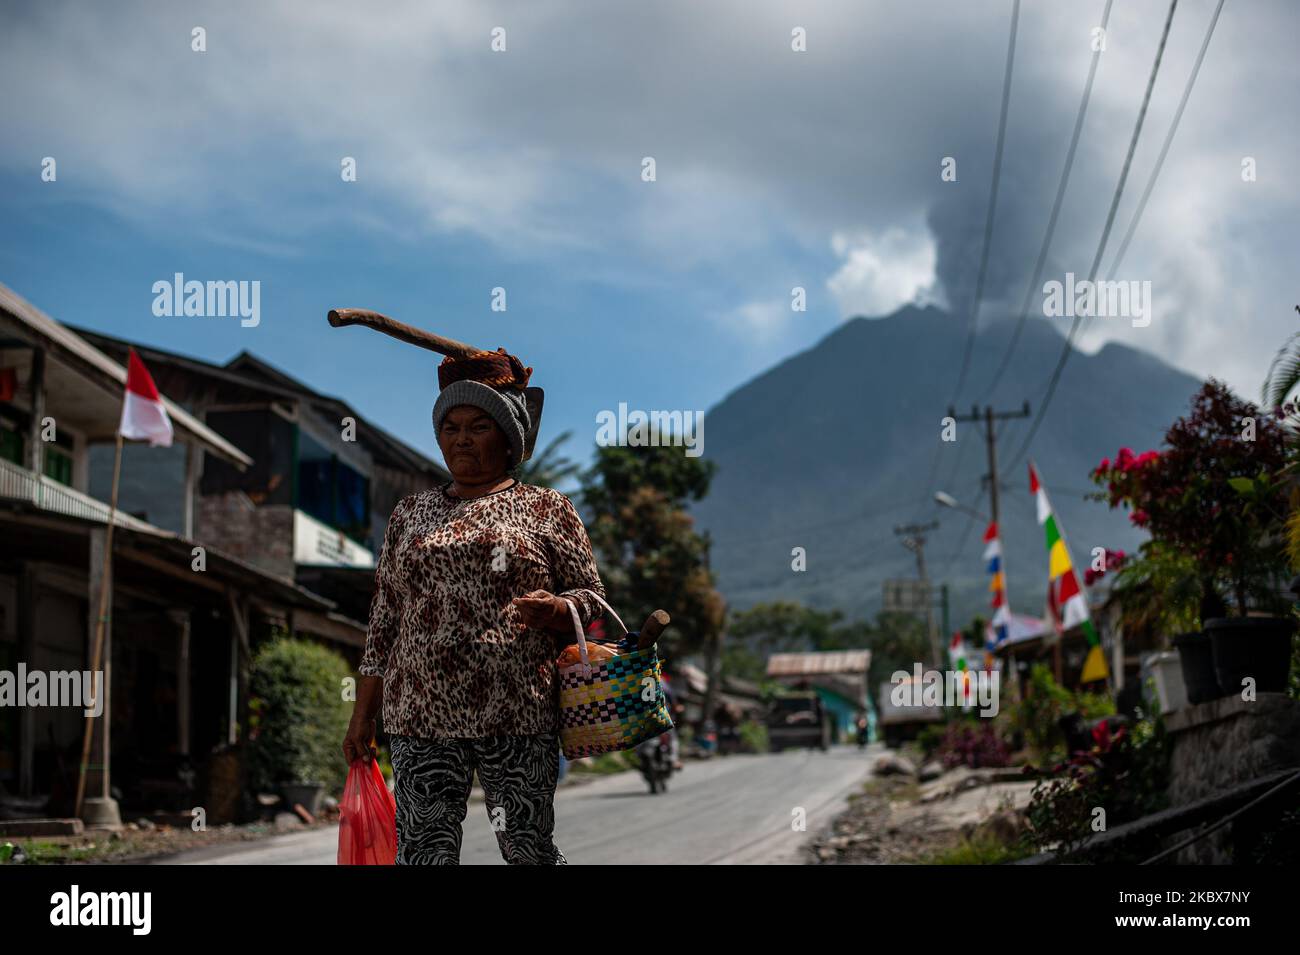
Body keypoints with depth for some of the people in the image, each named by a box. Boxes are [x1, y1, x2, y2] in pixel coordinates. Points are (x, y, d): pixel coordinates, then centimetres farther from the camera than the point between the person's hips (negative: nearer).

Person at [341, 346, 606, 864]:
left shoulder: (546, 508, 7)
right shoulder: (411, 514, 16)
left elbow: (592, 599, 6)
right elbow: (384, 619, 17)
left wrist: (553, 609, -17)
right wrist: (362, 714, 13)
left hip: (519, 714, -2)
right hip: (421, 715, 3)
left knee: (529, 847, -1)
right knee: (423, 849, -1)